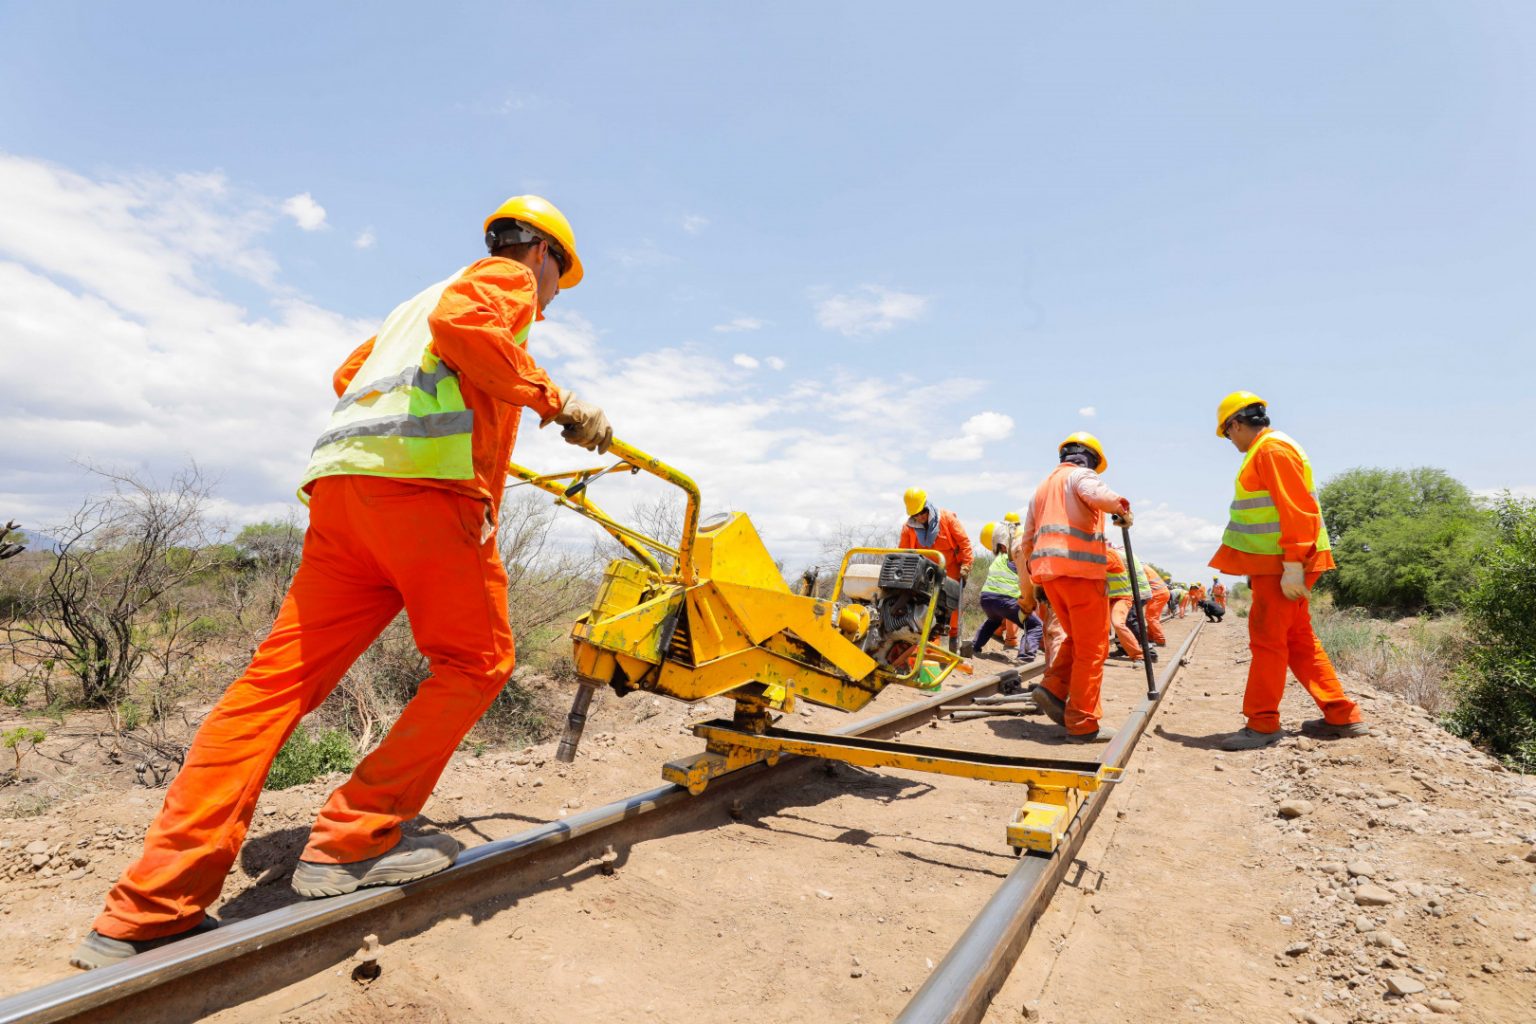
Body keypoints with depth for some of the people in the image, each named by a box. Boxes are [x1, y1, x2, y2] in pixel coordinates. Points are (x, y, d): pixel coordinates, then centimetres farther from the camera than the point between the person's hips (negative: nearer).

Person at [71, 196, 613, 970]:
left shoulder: (420, 299, 37)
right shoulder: (508, 278, 12)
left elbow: (349, 373, 39)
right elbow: (463, 323, -11)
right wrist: (554, 400, -10)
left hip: (340, 479, 8)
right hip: (427, 480, -8)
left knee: (280, 674, 2)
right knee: (476, 660, 2)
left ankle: (150, 911, 2)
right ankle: (352, 843, -2)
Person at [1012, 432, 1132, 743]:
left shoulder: (1044, 486, 25)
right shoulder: (1081, 475, 3)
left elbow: (1025, 539, 25)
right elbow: (1098, 495, -22)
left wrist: (1026, 570, 32)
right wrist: (1122, 509, -4)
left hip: (1048, 571, 8)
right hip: (1080, 568, -8)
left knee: (1076, 639, 20)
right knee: (1092, 648, -1)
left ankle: (1053, 688, 2)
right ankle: (1082, 724, 0)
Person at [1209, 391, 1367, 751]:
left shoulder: (1272, 449, -13)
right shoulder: (1264, 451, 18)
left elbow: (1296, 511, -21)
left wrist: (1292, 566, -23)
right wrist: (1256, 570, 22)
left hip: (1283, 565, -10)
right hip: (1274, 564, 10)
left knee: (1267, 639, -6)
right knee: (1298, 639, 13)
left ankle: (1262, 724, 1)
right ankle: (1342, 716, 20)